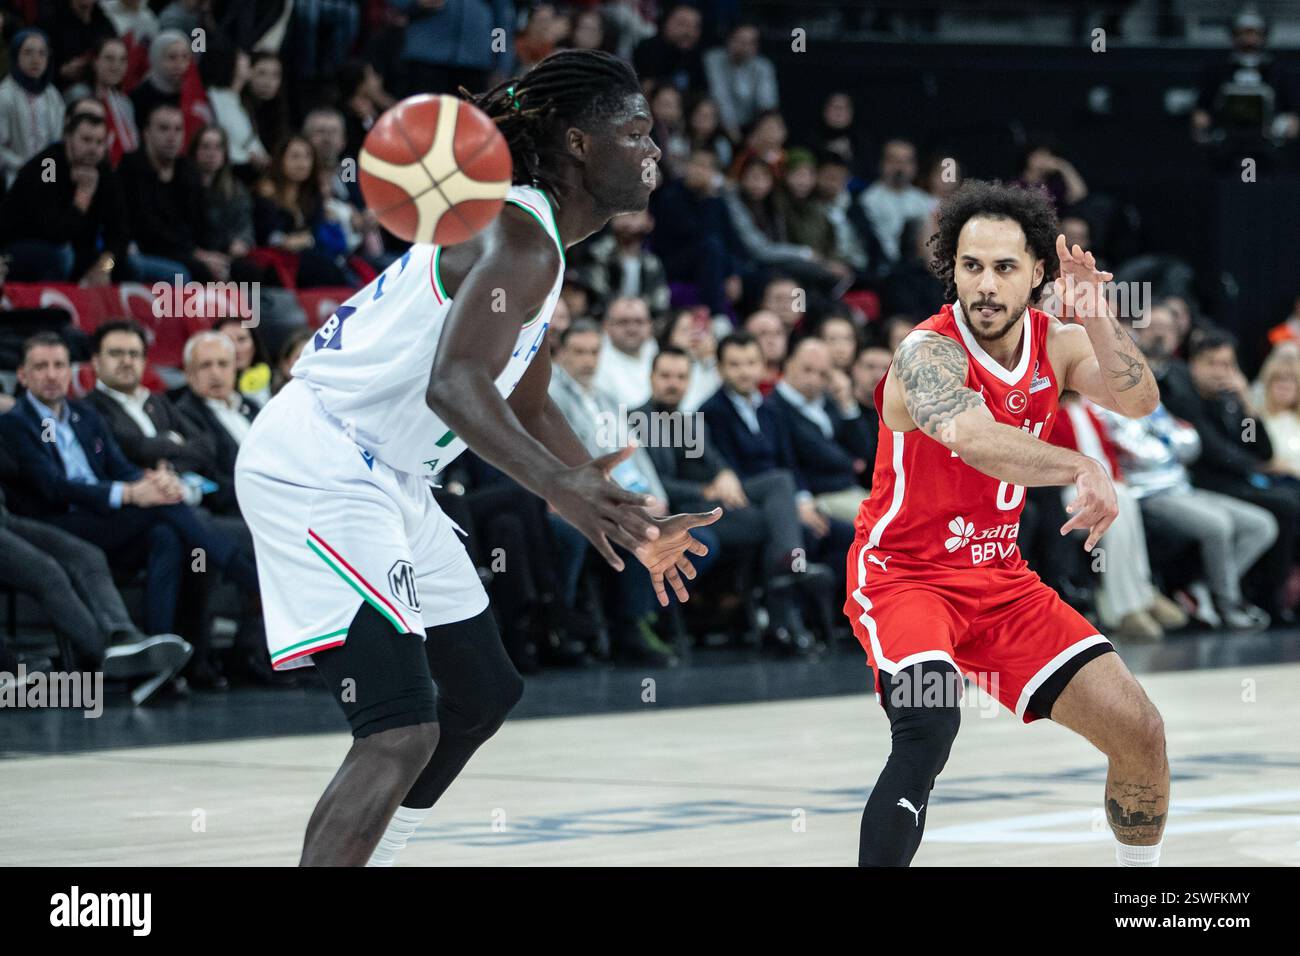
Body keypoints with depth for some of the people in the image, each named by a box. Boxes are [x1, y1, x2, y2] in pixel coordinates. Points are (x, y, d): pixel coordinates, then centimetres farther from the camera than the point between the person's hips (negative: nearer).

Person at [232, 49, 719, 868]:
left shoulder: (536, 247, 15)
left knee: (485, 694, 20)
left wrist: (632, 525, 25)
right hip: (317, 474, -11)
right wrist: (560, 486, -44)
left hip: (385, 483, 11)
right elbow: (454, 385, -33)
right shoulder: (522, 240, -18)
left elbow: (528, 409, 26)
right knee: (403, 729, -21)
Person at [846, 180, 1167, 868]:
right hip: (904, 575, -6)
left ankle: (1142, 866, 24)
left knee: (1139, 732, 1)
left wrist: (1092, 312, -29)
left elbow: (1139, 402, -16)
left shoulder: (1056, 343, 0)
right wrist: (1080, 468, -56)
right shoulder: (929, 352, -21)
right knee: (929, 729, -35)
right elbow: (970, 436, -42)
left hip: (1000, 578, 6)